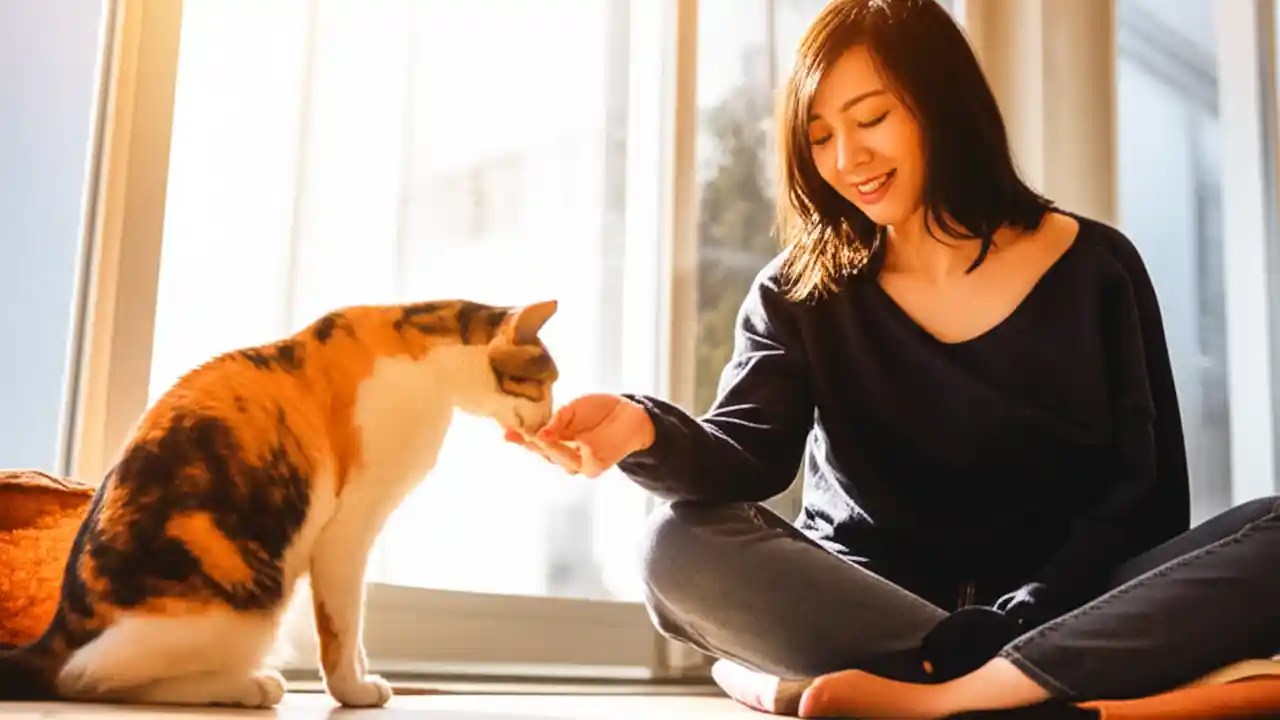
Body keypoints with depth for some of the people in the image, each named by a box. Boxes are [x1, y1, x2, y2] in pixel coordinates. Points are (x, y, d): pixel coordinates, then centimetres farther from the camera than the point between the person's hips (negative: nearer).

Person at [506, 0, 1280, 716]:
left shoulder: (1093, 266, 3)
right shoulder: (800, 291, 5)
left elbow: (1147, 497, -2)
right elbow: (746, 459, -10)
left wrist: (1007, 623, -19)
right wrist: (645, 430, -34)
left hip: (1057, 606, 0)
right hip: (867, 605, 1)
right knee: (685, 547, -29)